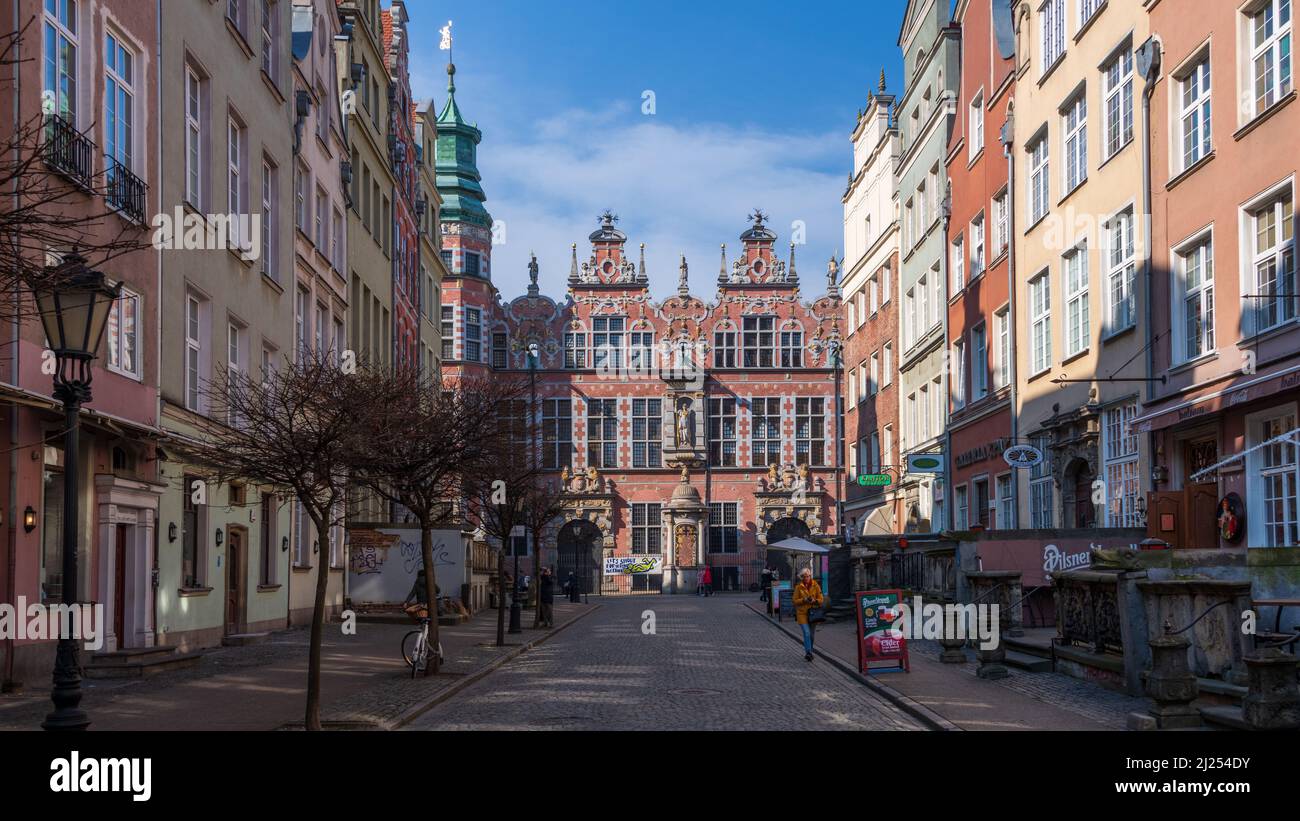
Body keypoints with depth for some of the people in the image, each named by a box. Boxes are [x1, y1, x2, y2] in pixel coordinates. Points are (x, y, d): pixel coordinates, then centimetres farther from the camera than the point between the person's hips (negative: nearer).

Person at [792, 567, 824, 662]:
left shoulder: (816, 586, 2)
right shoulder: (798, 587, -1)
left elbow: (820, 599, 4)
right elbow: (795, 601, 0)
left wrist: (814, 601, -16)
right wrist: (804, 600, -17)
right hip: (802, 613, -2)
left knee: (811, 634, 11)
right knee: (807, 633, -15)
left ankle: (809, 652, 26)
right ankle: (808, 653, -15)